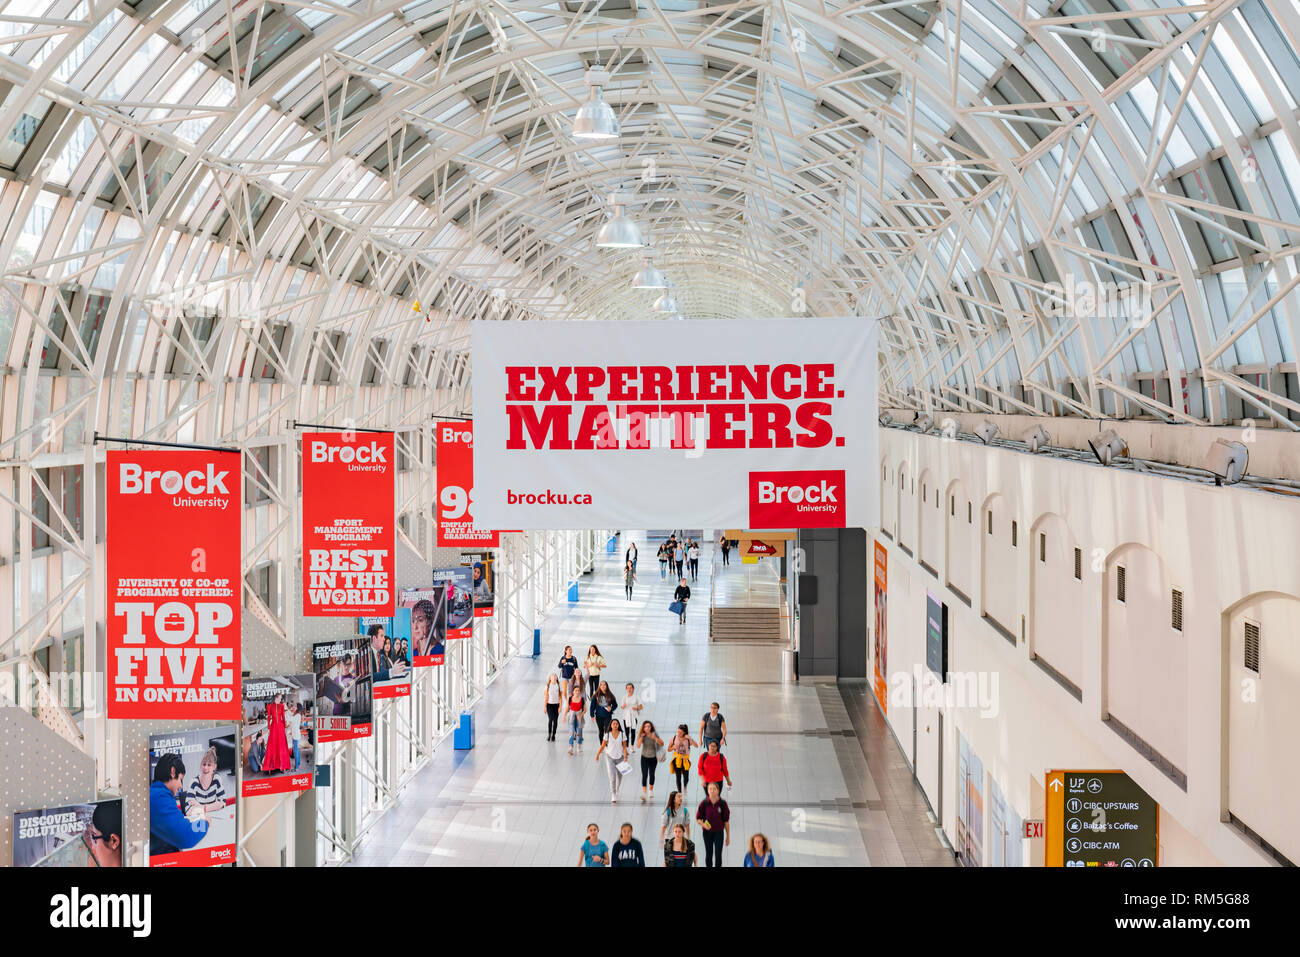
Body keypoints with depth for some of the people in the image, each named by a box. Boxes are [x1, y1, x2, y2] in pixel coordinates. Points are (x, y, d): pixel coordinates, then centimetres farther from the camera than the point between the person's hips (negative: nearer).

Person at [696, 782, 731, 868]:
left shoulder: (722, 803, -10)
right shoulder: (704, 803, -10)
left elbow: (726, 821, -2)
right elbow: (698, 818, -1)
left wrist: (728, 836, 3)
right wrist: (704, 824, -22)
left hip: (719, 832, -1)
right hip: (707, 832, 1)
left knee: (718, 855, -6)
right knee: (709, 854, 14)